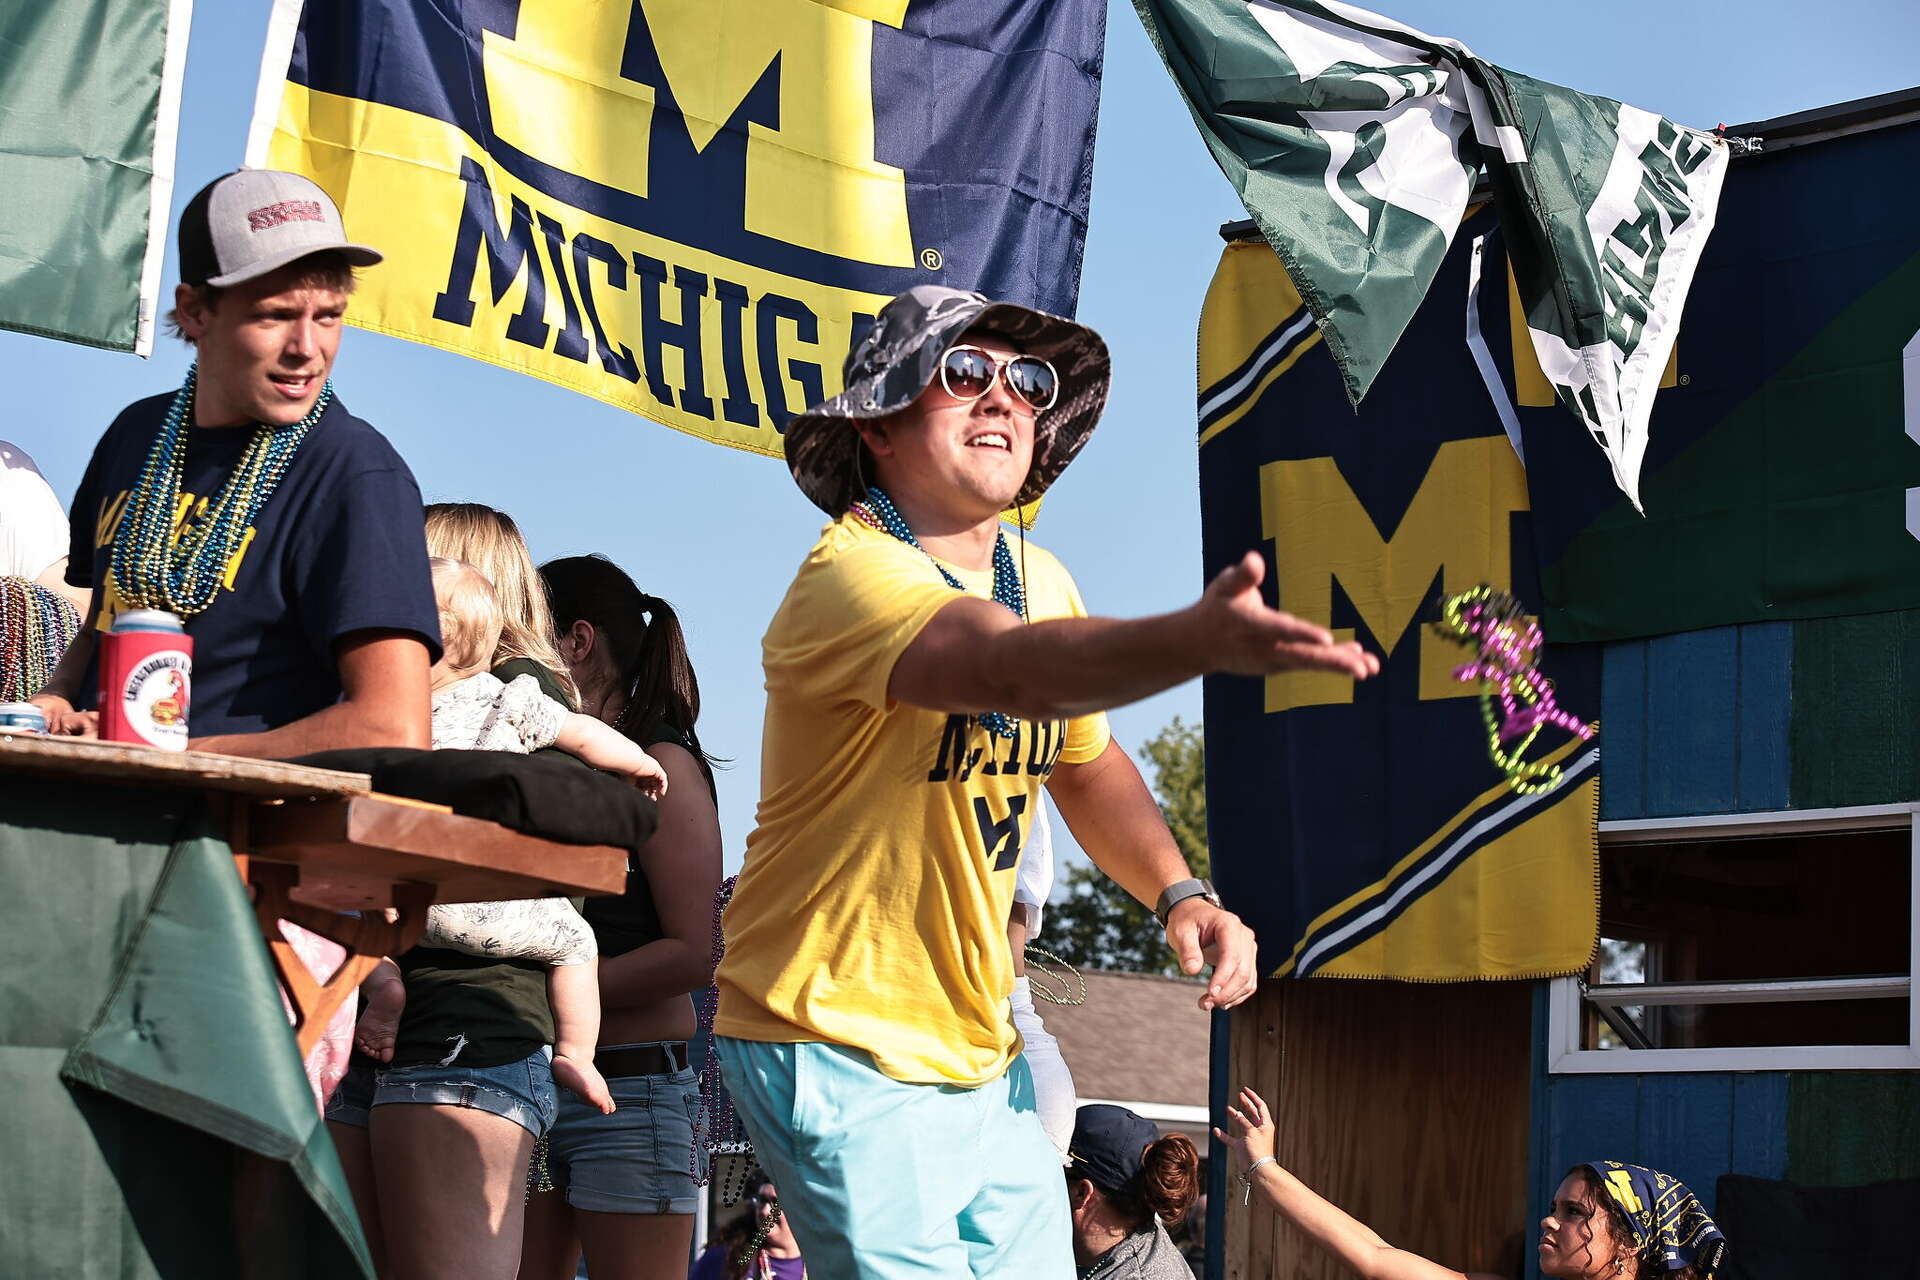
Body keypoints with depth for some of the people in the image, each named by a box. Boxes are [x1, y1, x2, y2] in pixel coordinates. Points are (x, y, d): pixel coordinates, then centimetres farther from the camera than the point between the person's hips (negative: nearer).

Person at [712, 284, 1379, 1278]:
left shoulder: (1043, 583, 5)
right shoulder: (851, 572, -21)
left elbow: (1086, 761, 21)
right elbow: (1005, 669, -41)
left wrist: (1179, 893, 2)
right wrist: (1197, 641, -59)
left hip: (976, 1049, 8)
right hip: (843, 1052, -8)